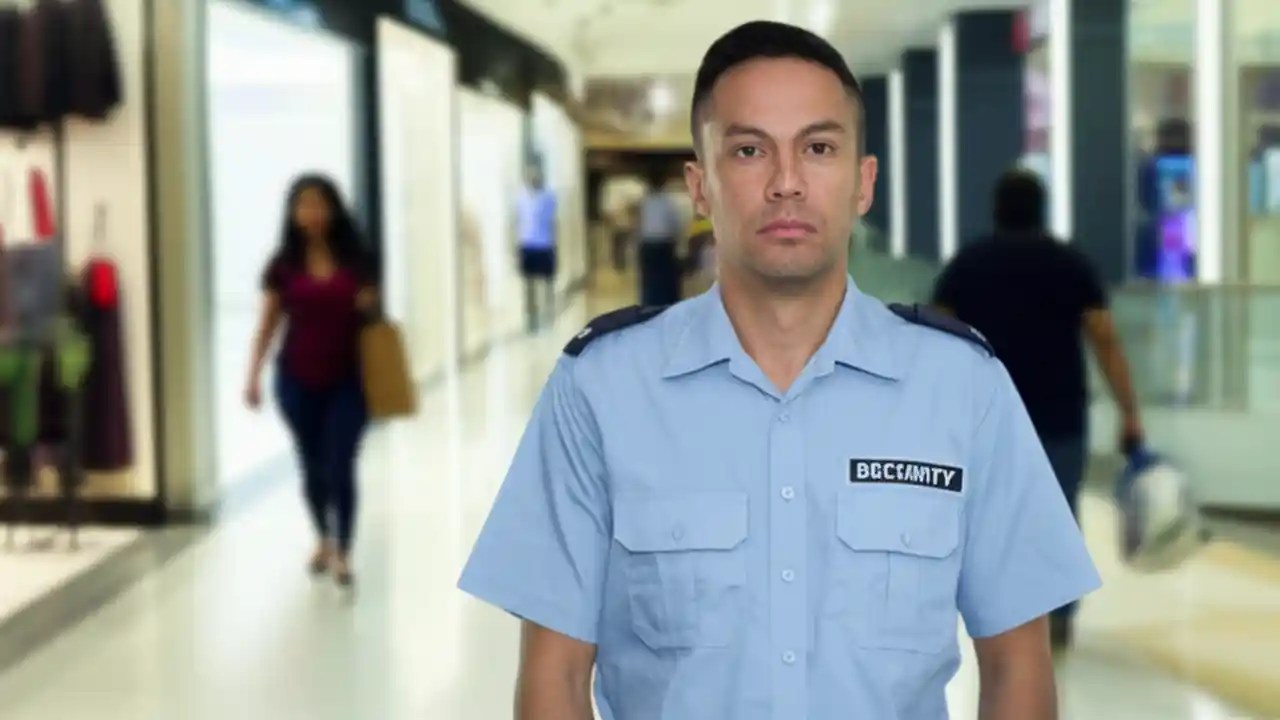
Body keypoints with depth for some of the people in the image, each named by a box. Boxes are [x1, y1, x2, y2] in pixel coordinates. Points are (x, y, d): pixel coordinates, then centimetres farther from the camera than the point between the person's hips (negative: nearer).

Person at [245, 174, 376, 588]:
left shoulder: (354, 260, 0)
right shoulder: (284, 265, -1)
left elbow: (370, 309, 12)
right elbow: (269, 323, 4)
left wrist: (370, 305, -11)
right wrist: (254, 376, -1)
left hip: (347, 379, -1)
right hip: (298, 379, 1)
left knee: (341, 468, -8)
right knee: (313, 467, 12)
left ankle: (343, 553, -1)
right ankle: (324, 541, 32)